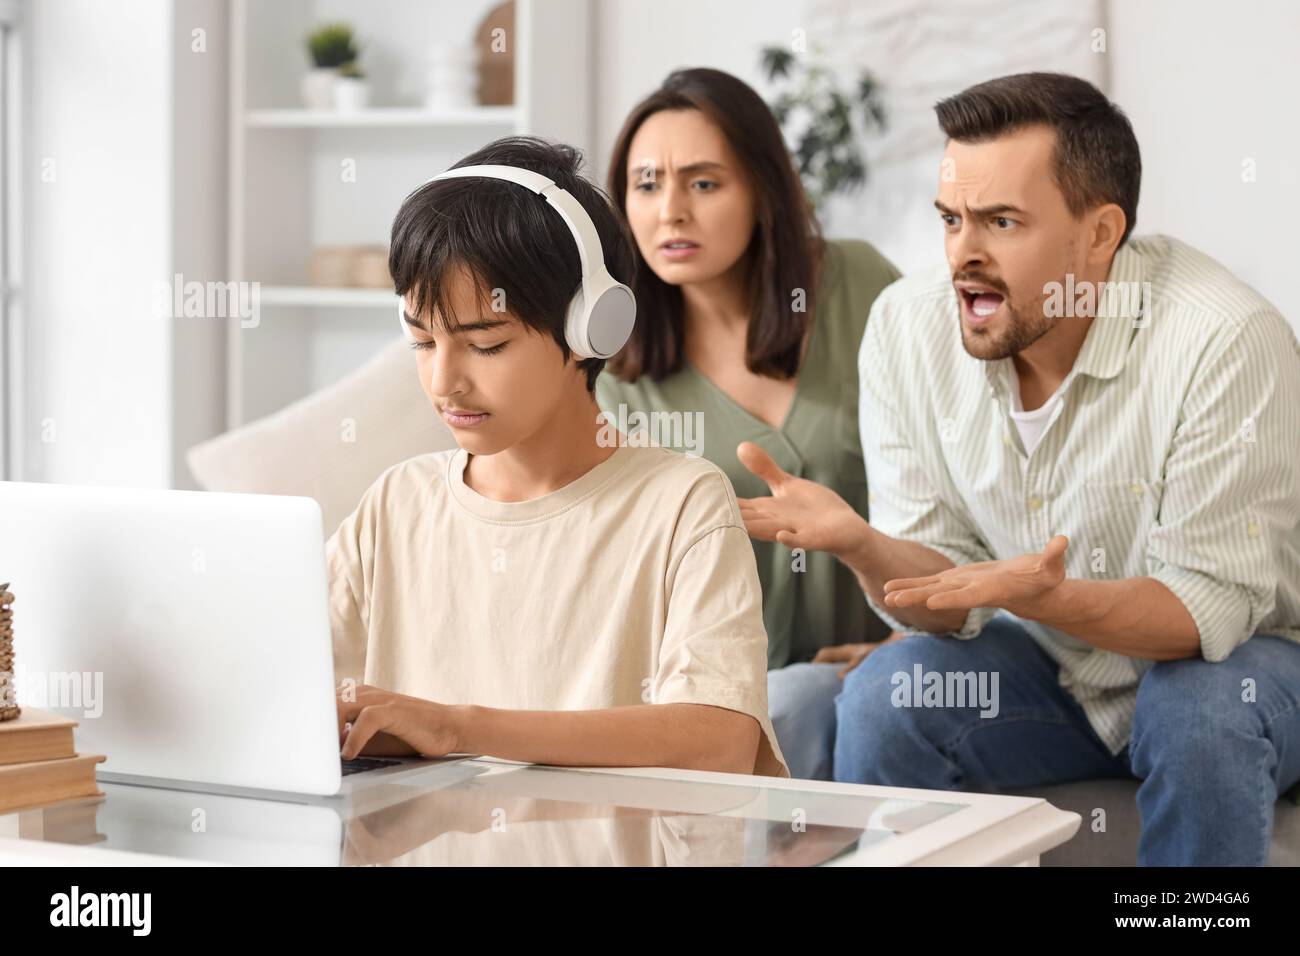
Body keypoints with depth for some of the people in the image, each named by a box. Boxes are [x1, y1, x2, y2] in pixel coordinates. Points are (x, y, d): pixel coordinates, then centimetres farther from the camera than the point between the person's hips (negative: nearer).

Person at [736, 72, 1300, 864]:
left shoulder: (1227, 342, -27)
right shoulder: (908, 327, -12)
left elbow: (1209, 605, -26)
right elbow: (946, 587, -9)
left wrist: (1045, 598, -45)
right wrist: (860, 545, -33)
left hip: (1227, 658, -3)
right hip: (1051, 672, 3)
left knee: (1204, 714, -35)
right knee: (884, 697, -22)